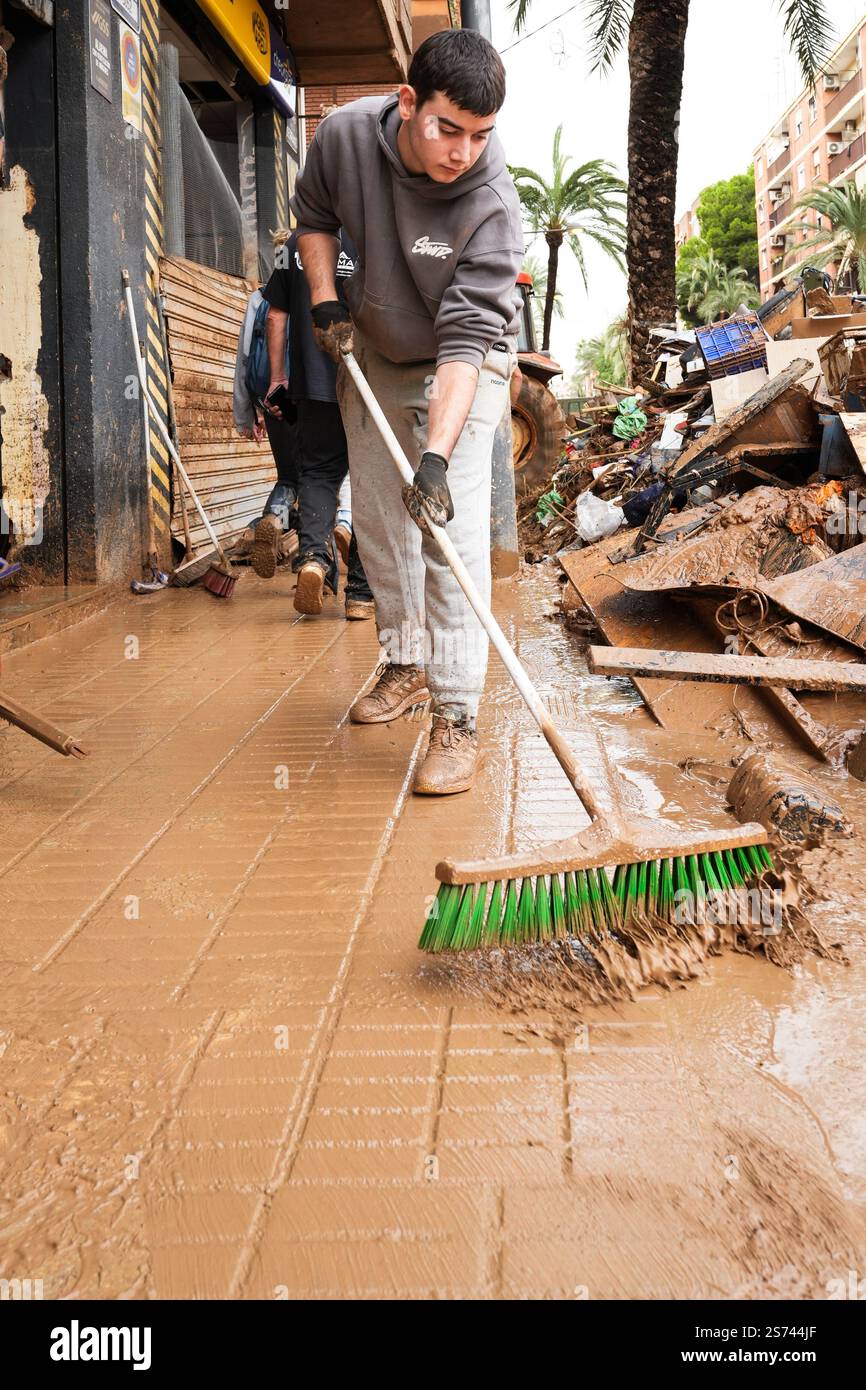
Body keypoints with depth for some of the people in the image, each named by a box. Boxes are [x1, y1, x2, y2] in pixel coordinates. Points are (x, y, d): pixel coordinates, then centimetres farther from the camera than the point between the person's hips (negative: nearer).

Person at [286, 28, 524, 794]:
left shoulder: (493, 205, -30)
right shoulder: (346, 134, -19)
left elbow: (466, 339, -34)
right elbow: (314, 214, 4)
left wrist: (437, 452, -43)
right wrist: (325, 298, -10)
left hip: (464, 366, -4)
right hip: (372, 356, 5)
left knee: (453, 527, -17)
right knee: (380, 523, 10)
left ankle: (457, 717, -15)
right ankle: (407, 664, 28)